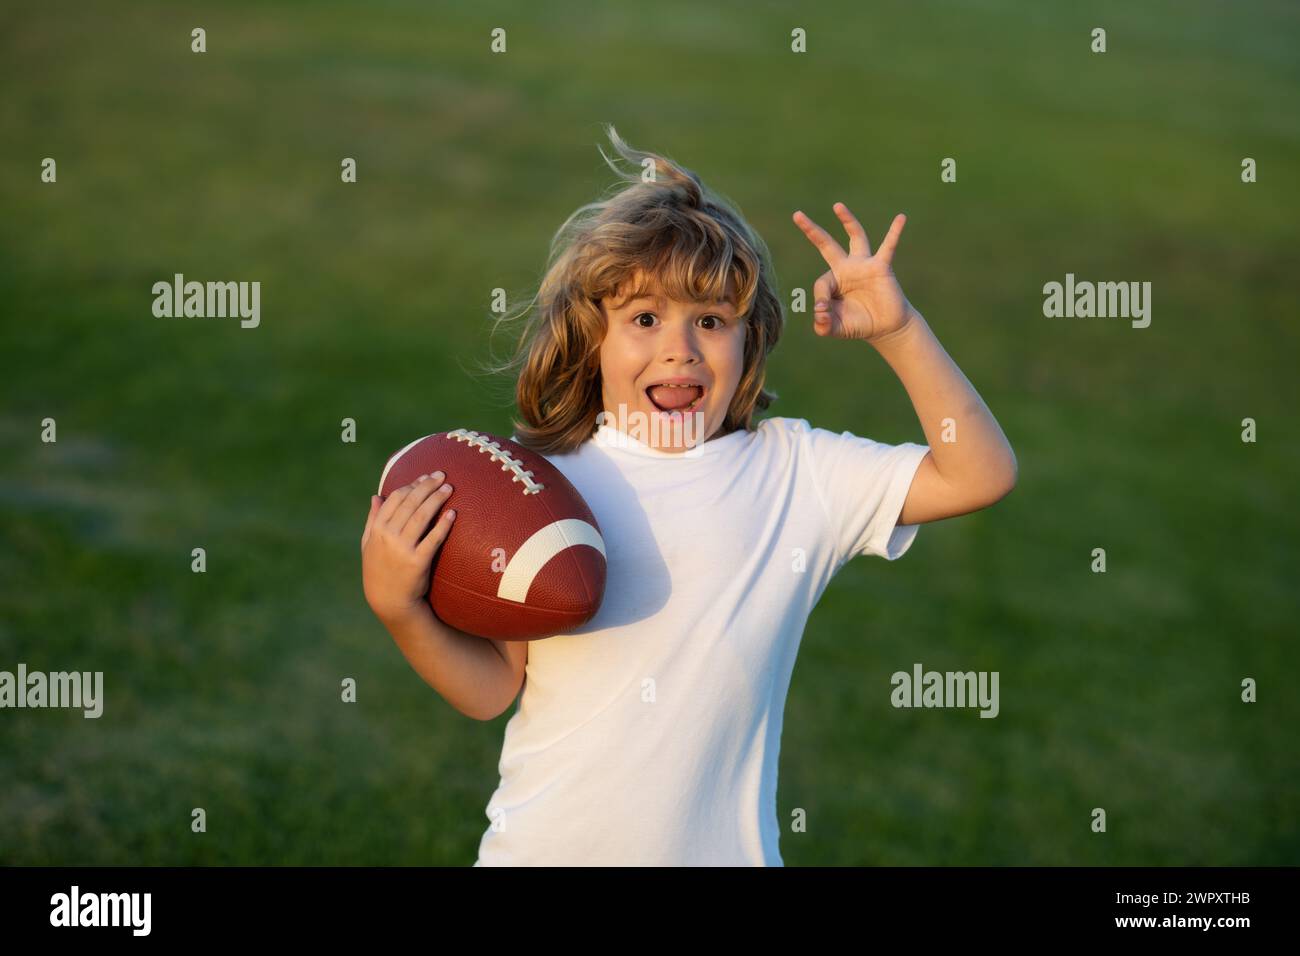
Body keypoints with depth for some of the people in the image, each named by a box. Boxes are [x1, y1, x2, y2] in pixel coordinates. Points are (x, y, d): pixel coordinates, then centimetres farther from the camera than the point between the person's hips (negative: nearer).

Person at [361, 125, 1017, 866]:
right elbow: (492, 684, -2)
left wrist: (897, 331, -11)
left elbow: (979, 477, -6)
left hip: (722, 847, 1)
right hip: (544, 844, -1)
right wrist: (401, 610, -19)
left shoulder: (796, 471, -1)